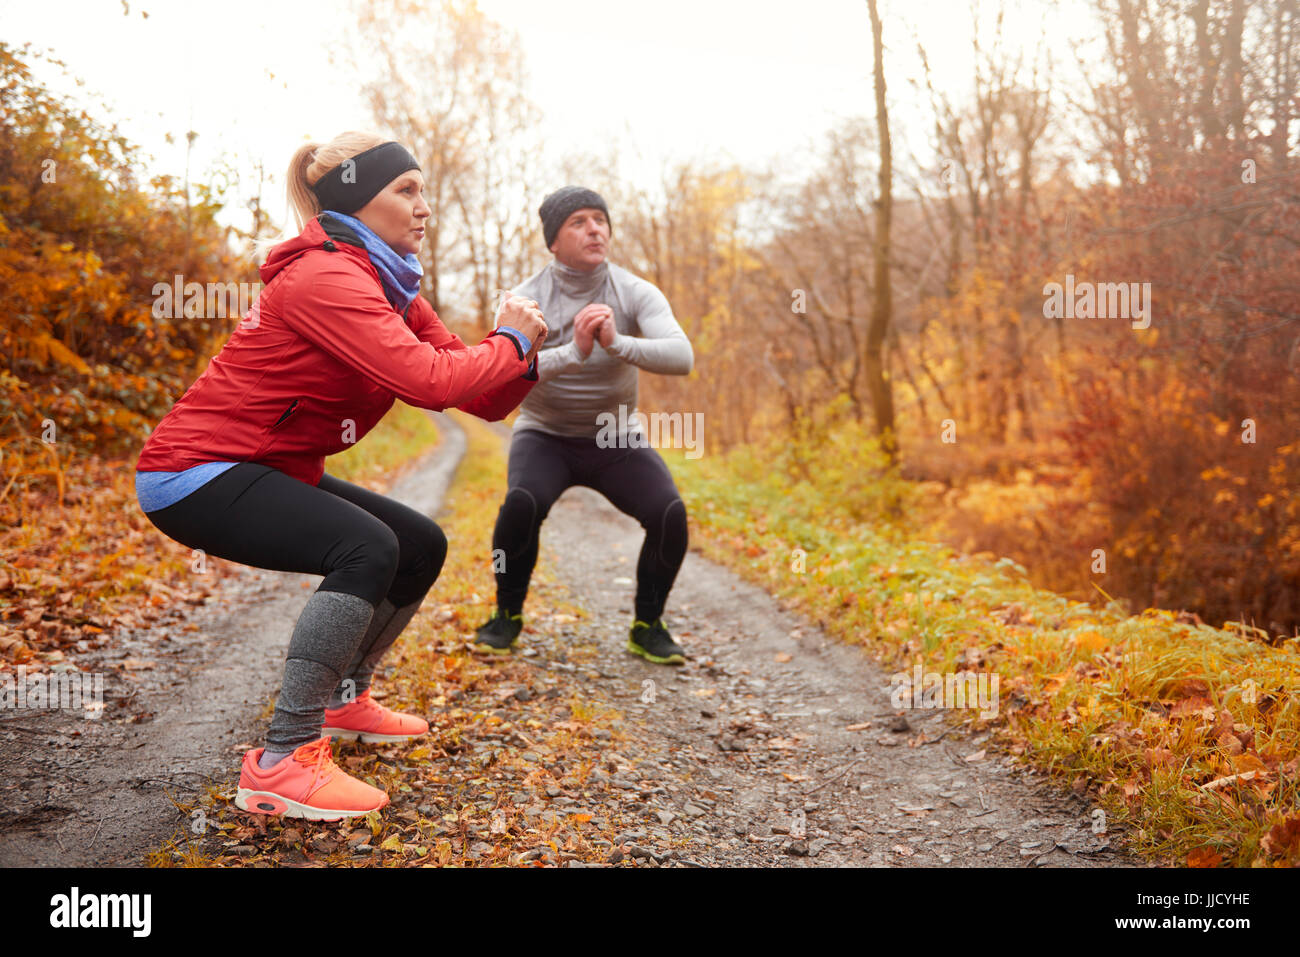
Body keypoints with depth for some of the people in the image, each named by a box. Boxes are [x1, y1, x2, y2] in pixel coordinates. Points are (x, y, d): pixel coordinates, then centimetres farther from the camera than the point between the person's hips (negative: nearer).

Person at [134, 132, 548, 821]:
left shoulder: (391, 290, 8)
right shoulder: (325, 278, -21)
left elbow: (482, 401, 4)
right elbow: (430, 382, -33)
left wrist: (532, 352, -14)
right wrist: (509, 341, -16)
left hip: (269, 471, 10)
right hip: (194, 472, -10)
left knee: (422, 545, 9)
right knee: (368, 547, -28)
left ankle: (341, 702, 27)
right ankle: (281, 763, -22)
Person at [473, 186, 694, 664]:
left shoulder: (636, 293, -13)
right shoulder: (525, 299, -15)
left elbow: (681, 357, -28)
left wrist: (618, 343, -45)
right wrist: (573, 352, -47)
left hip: (615, 437, 1)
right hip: (545, 436, -1)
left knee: (670, 514, -24)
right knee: (522, 505, -32)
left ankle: (647, 626, 0)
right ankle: (508, 615, -5)